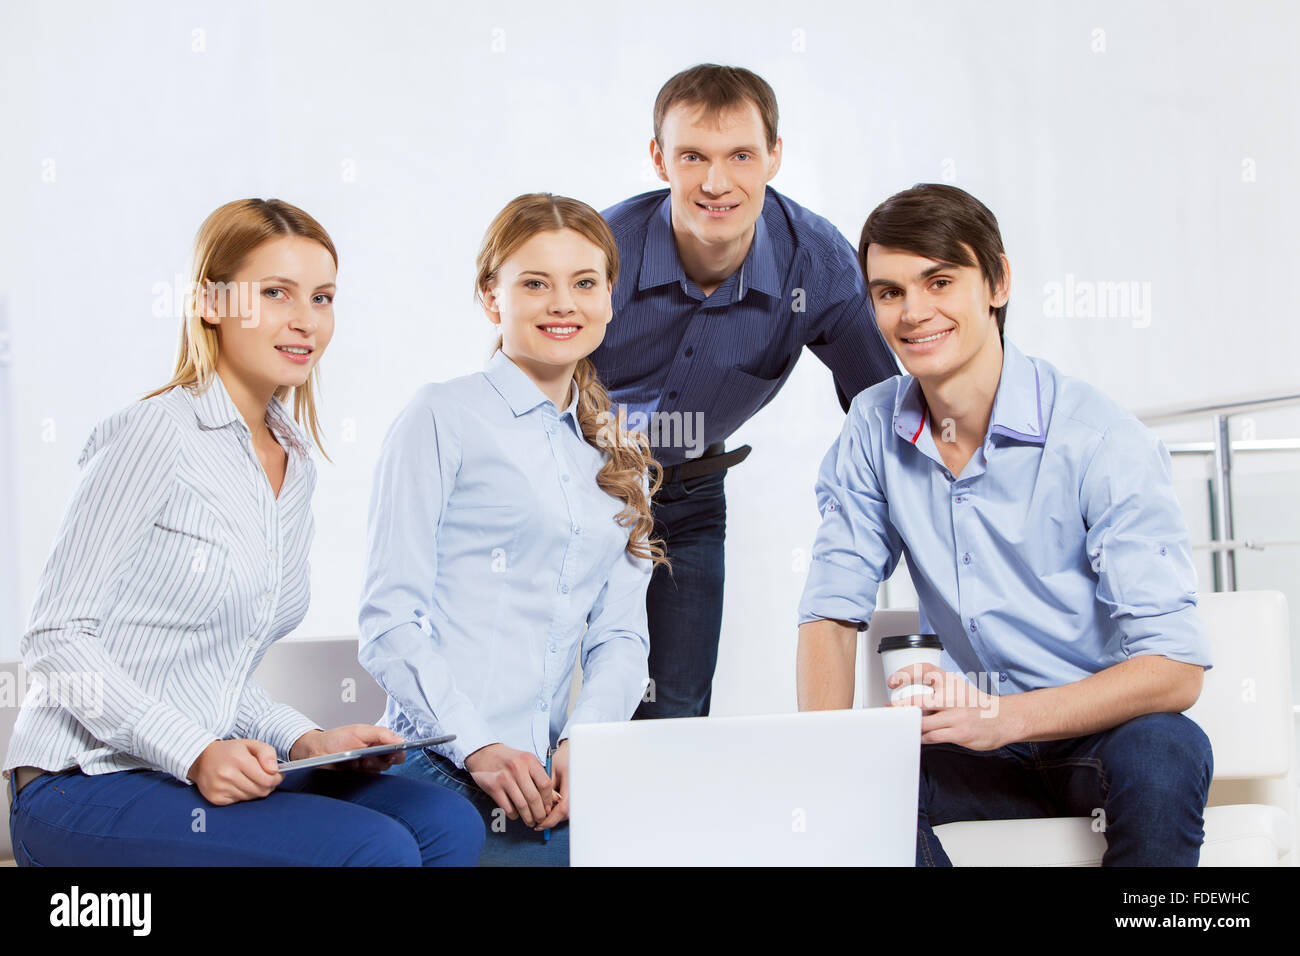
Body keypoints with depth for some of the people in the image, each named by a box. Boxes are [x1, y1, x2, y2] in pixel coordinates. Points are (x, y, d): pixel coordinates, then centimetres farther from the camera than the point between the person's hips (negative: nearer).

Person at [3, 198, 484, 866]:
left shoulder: (296, 468, 14)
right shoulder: (155, 434, -10)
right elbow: (58, 636, -13)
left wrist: (303, 740, 0)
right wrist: (195, 754, -22)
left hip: (207, 777, 7)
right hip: (84, 787, -7)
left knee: (447, 823, -13)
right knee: (375, 848, -24)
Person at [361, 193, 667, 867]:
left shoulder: (622, 460, 18)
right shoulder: (442, 418, 0)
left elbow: (621, 633, 13)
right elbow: (390, 620, -6)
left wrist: (584, 742, -6)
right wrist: (478, 748, -15)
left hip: (551, 778, 4)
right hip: (445, 772, -4)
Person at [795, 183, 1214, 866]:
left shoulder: (1103, 443, -17)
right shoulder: (874, 431, -1)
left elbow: (1175, 669, -21)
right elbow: (831, 611, 2)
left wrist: (1004, 718, -35)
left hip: (1103, 732, -3)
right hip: (982, 745, 3)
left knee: (1163, 752, -35)